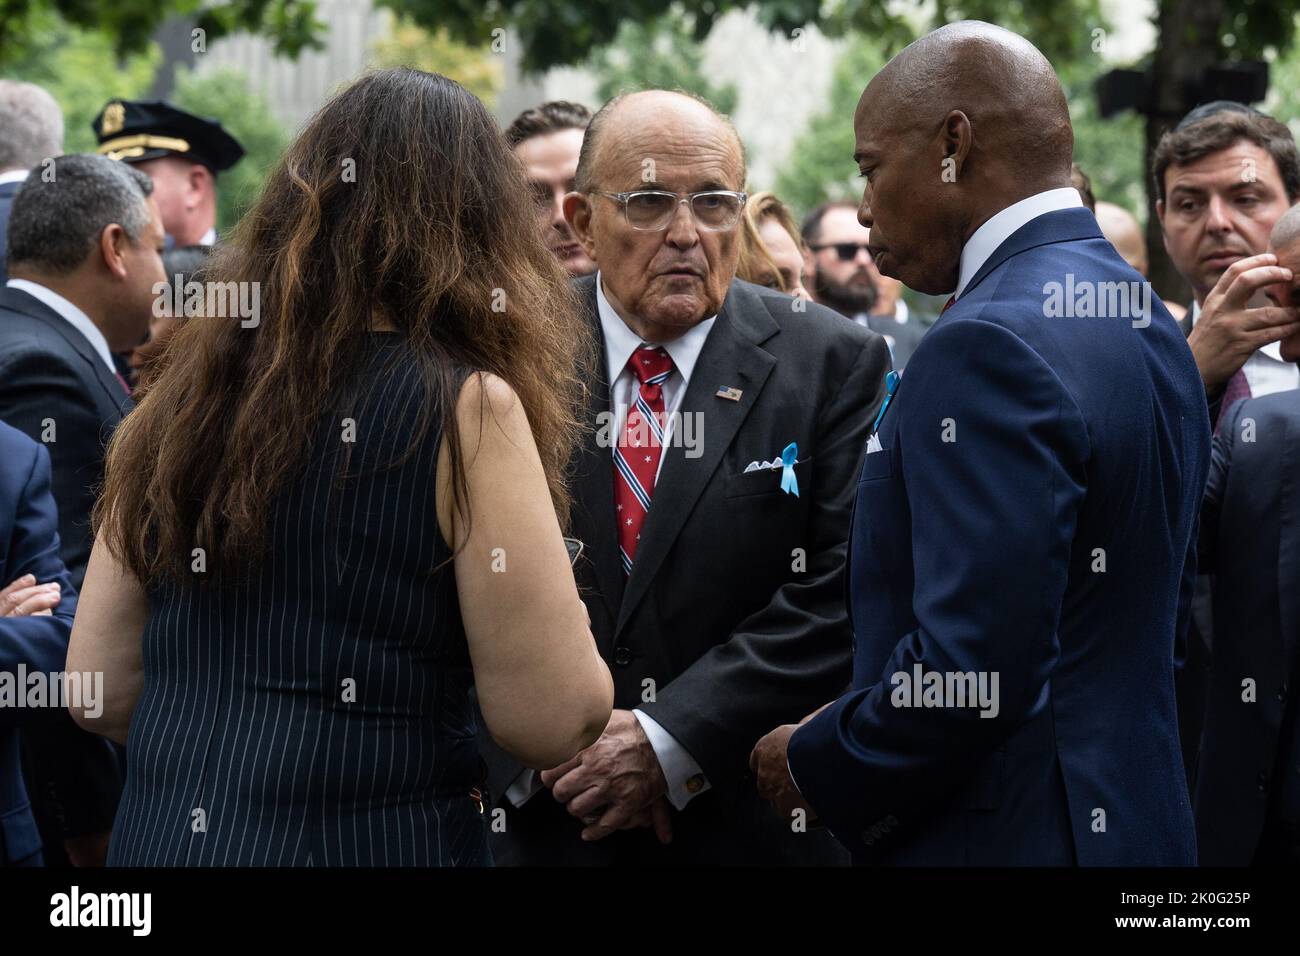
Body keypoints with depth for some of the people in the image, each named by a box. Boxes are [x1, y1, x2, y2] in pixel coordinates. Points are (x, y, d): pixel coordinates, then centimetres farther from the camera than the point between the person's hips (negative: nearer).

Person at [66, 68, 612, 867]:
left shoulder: (182, 398, 4)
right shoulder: (468, 410, -11)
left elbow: (100, 692, 6)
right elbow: (552, 723, -13)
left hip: (160, 834, 5)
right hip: (371, 840, -4)